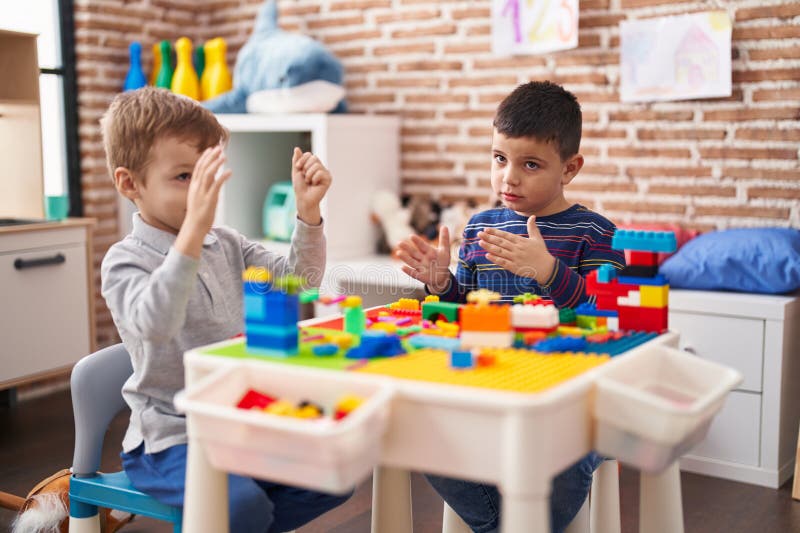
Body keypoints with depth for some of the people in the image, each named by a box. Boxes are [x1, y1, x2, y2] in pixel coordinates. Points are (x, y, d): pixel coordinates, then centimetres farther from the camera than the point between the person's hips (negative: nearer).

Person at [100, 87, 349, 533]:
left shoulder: (227, 245, 9)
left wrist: (308, 210, -9)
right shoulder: (125, 260, -13)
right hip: (169, 438, -7)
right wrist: (194, 229, -43)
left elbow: (297, 280, 6)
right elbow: (153, 323, -33)